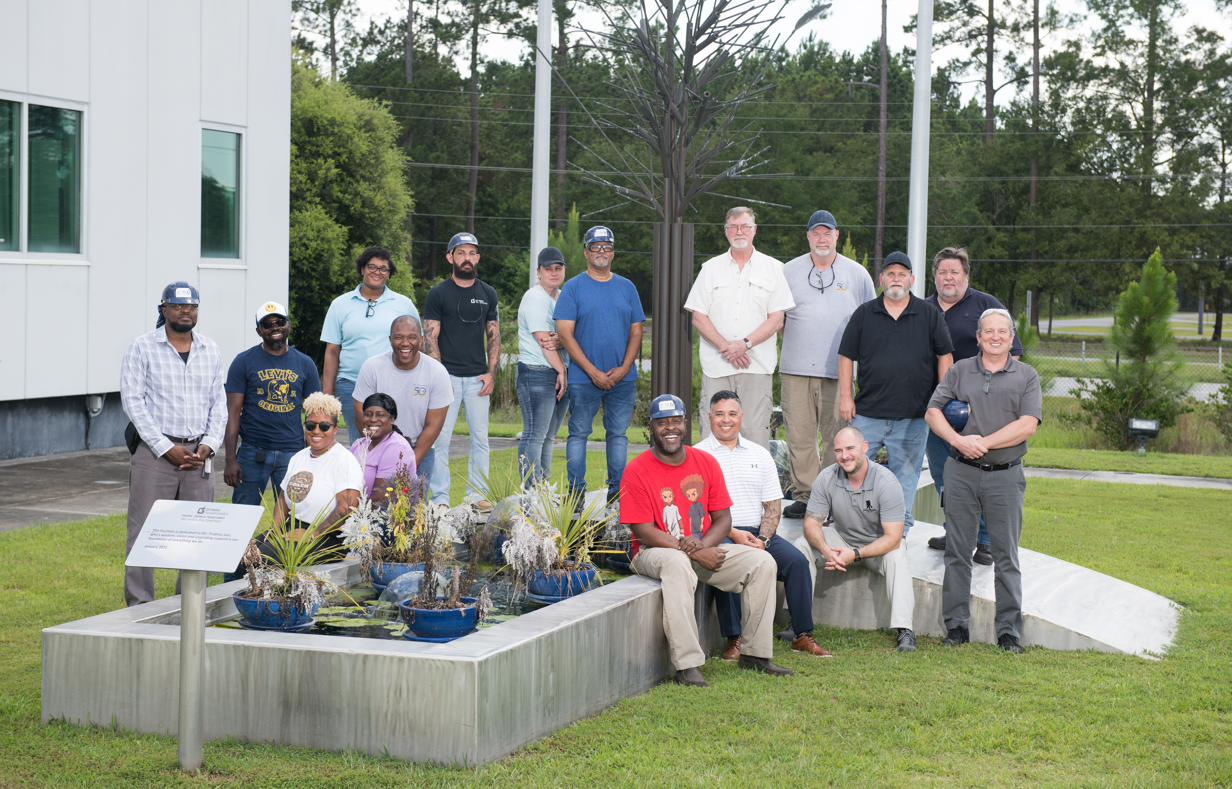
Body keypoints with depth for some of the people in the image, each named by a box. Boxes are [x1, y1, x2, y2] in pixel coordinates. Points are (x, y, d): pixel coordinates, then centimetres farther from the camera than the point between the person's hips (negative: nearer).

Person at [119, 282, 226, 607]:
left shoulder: (210, 351, 12)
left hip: (198, 454, 4)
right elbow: (132, 401, -6)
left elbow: (219, 403, 14)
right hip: (155, 452, -4)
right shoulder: (142, 348, 0)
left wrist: (209, 444, -3)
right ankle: (140, 606, 0)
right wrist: (166, 448, -12)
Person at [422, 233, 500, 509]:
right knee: (440, 437, -5)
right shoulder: (438, 294, 1)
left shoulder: (488, 294, 12)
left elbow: (494, 336, 13)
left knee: (480, 437, 4)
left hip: (478, 377, 3)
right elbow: (430, 338, -2)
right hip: (447, 374, -3)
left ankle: (478, 494, 10)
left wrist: (491, 373, 2)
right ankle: (440, 498, -1)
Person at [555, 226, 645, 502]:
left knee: (618, 433, 7)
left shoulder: (627, 288, 10)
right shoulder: (573, 288, -1)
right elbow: (565, 334, -6)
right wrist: (593, 372, -12)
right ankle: (576, 491, 7)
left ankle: (617, 488, 14)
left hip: (623, 377, 3)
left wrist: (624, 368, -6)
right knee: (579, 433, 2)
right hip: (584, 378, -3)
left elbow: (636, 331, 10)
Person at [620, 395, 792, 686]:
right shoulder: (636, 471, -10)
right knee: (677, 564, -40)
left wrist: (702, 544, -18)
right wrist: (694, 553, -21)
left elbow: (723, 519, 5)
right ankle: (687, 665, -40)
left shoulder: (706, 463, 5)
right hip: (654, 552, -5)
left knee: (761, 562, -11)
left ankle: (755, 654, -5)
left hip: (704, 550, 6)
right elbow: (644, 531, -15)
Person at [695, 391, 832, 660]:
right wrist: (733, 534, -17)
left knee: (796, 560, -20)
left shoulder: (760, 454, 16)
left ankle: (802, 635, -13)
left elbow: (773, 504, 11)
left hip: (758, 533, 4)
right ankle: (733, 640, -30)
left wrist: (762, 540, -7)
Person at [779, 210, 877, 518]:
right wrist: (794, 340, 8)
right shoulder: (789, 271, 11)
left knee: (836, 436, -3)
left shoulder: (856, 273, 9)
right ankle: (804, 495, 6)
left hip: (838, 371, -1)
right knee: (799, 436, -1)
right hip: (796, 368, 1)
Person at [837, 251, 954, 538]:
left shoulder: (930, 315, 5)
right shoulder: (864, 314, 6)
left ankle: (900, 529, 16)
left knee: (905, 475, 6)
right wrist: (845, 396, 1)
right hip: (867, 412, 0)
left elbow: (945, 356, 8)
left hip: (913, 416, 0)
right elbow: (846, 356, 8)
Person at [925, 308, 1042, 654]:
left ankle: (1009, 631, 5)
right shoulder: (959, 371, 10)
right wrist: (959, 441, -14)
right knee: (957, 551, 3)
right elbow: (933, 411, 4)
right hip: (961, 472, 1)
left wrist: (983, 442, -13)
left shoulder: (1026, 376, 6)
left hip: (1005, 474, -1)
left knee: (1006, 556, 0)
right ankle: (956, 625, 10)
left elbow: (1027, 425, -6)